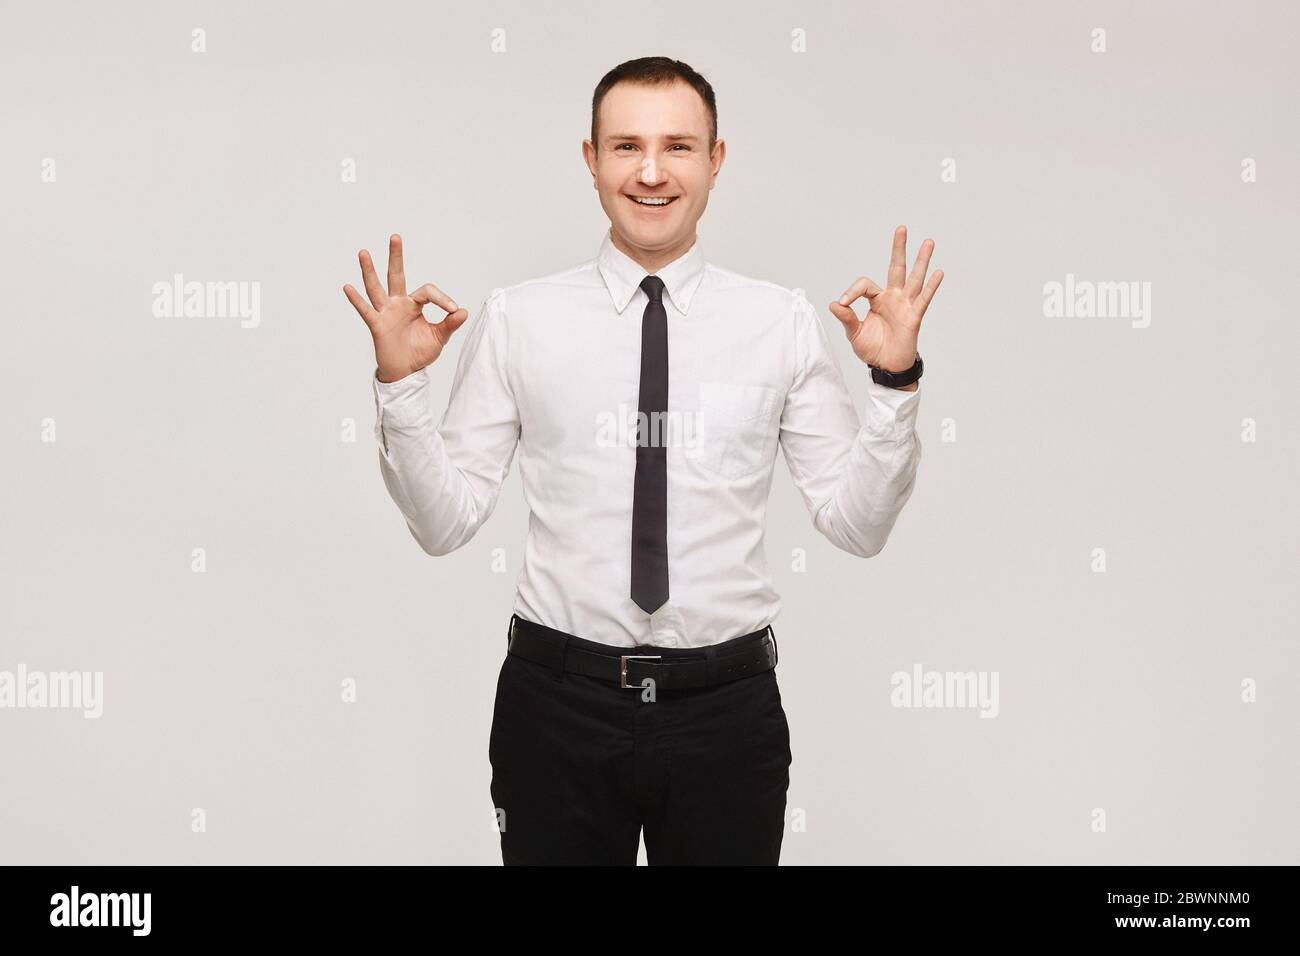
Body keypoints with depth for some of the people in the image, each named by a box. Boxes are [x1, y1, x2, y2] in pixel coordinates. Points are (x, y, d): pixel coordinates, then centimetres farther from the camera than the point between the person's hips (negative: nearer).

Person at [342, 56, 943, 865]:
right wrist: (400, 382, -13)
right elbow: (446, 522, -2)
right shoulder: (518, 319, -2)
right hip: (558, 704, 0)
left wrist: (896, 381, -12)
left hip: (728, 708, 1)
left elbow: (857, 523, -1)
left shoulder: (784, 321, -1)